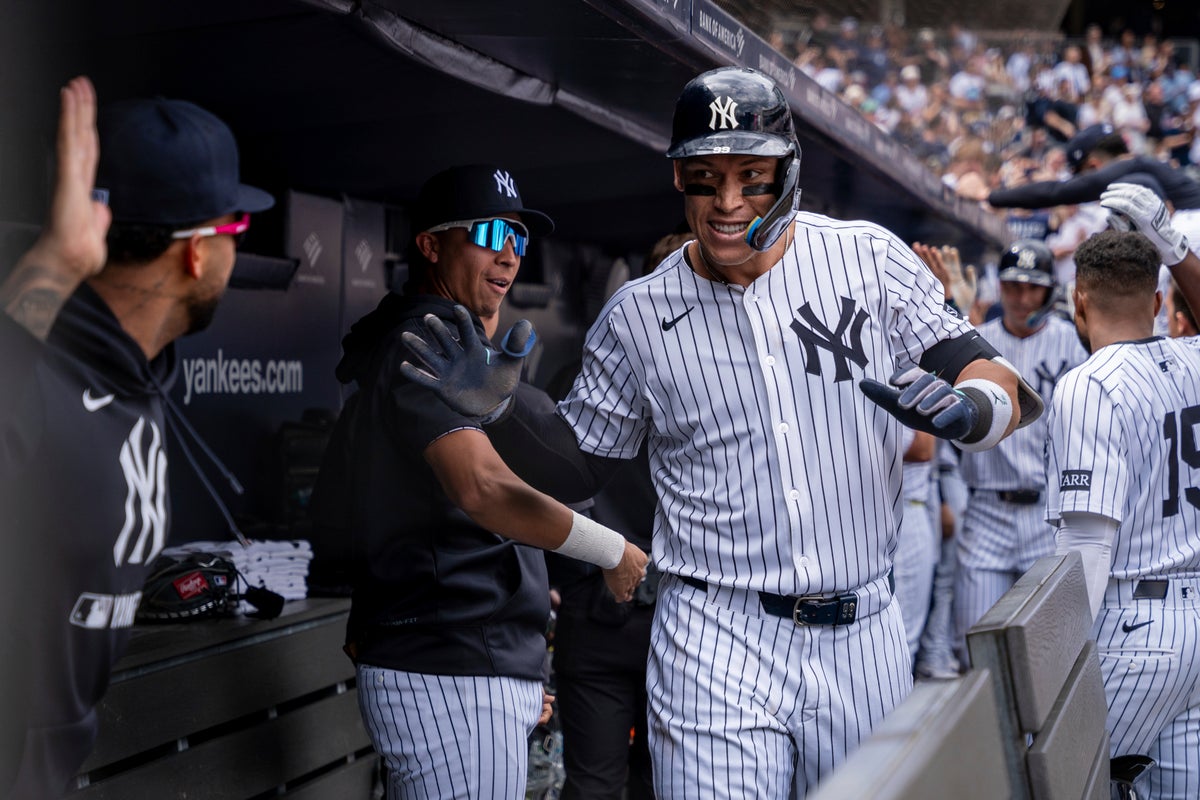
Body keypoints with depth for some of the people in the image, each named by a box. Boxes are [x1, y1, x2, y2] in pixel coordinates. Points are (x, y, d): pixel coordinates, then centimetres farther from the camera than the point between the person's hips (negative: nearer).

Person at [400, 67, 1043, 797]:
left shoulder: (869, 258, 0)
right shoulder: (638, 316, 1)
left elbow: (999, 383, -2)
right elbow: (576, 467, 10)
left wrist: (968, 408, -26)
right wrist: (498, 410, -8)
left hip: (863, 638, 2)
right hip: (717, 647, -1)